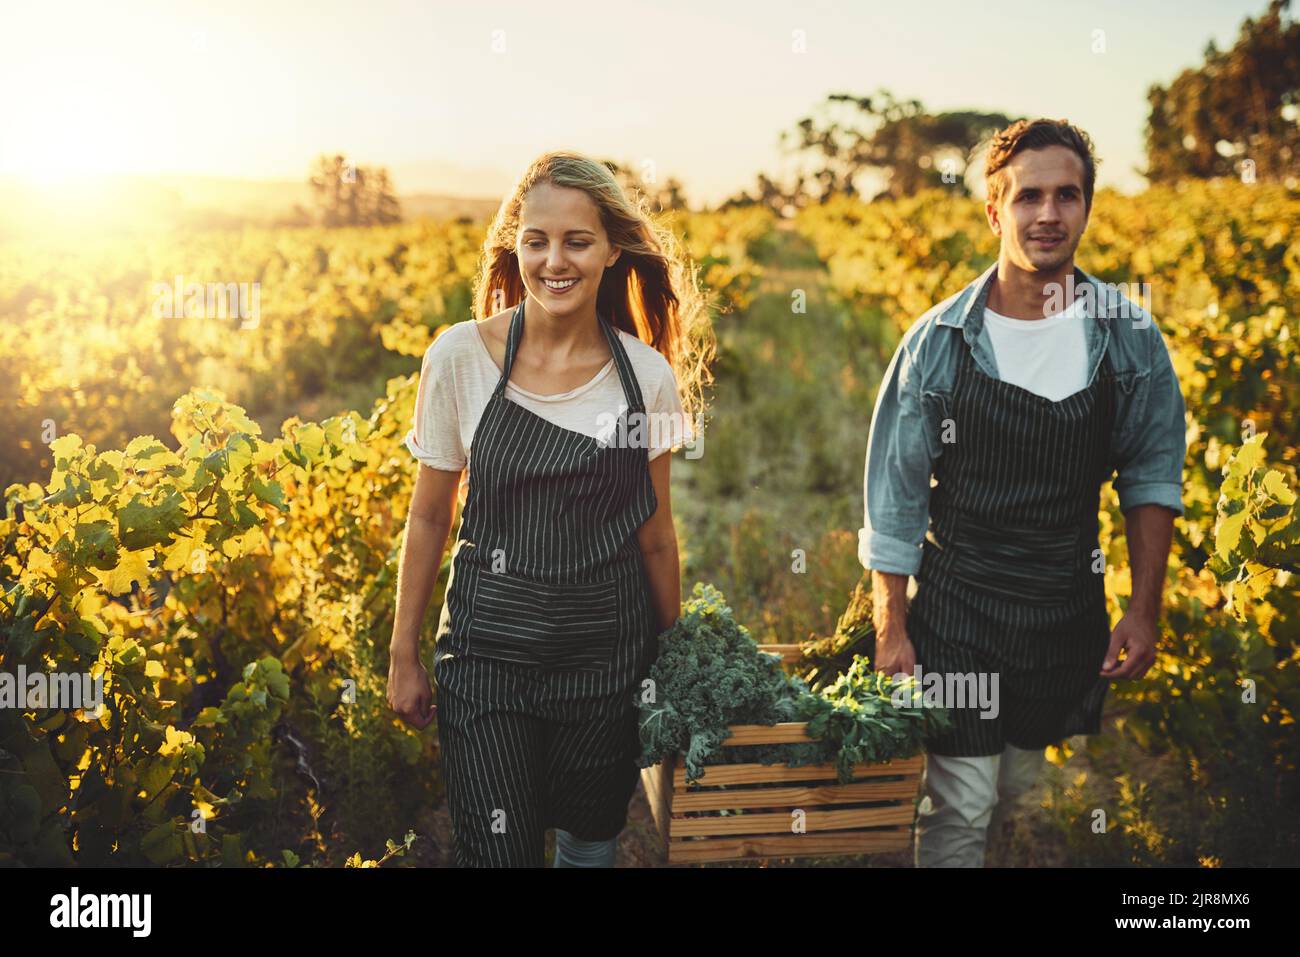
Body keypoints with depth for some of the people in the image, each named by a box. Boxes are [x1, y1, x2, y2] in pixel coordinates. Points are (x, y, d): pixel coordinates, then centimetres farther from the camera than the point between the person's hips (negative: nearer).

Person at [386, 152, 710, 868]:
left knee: (590, 837, 15)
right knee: (499, 848, -3)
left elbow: (653, 534, 6)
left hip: (607, 654, 2)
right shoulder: (461, 357, -8)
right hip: (489, 645, -2)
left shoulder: (648, 375, -4)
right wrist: (404, 656, 4)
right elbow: (428, 517, 0)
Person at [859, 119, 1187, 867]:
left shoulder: (1130, 339, -4)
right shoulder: (939, 340, -9)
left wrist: (1144, 612, -1)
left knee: (1021, 792, 15)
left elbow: (1152, 478, 4)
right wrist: (891, 631, -4)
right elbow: (894, 496, -4)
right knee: (959, 810, 0)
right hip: (954, 608, -2)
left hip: (1068, 610, 2)